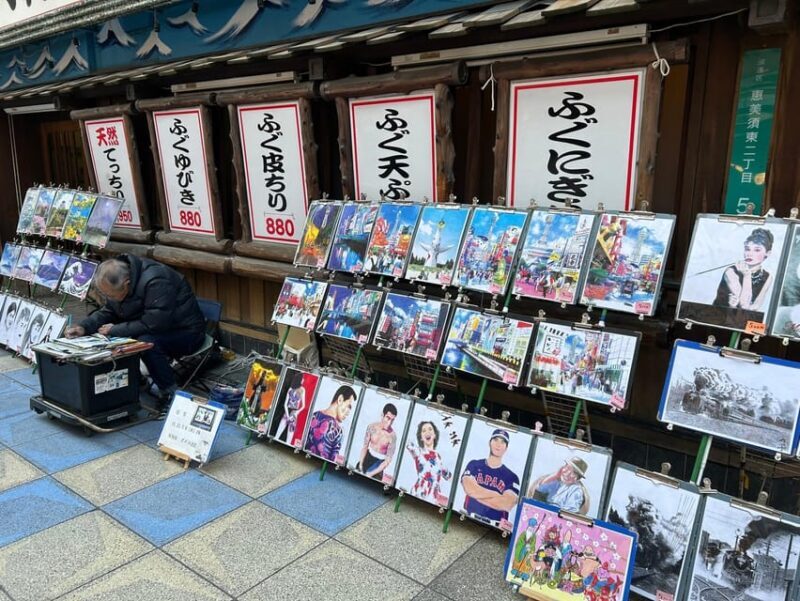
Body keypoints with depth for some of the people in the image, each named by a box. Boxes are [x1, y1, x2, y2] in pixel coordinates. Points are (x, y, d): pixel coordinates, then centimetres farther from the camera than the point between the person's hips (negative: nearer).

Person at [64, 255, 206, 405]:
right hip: (158, 329, 8)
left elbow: (154, 324, -33)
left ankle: (171, 394, -19)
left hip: (186, 331, -8)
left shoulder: (155, 282, -31)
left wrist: (115, 330, -23)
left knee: (147, 342, -34)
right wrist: (83, 328, -9)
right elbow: (107, 312, 9)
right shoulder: (116, 283, -4)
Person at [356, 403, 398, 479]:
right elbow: (365, 447, -4)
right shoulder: (371, 427, -17)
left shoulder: (392, 435, -25)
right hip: (368, 457, 3)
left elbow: (388, 460, -20)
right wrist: (360, 464, -10)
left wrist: (371, 474, -21)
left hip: (380, 461, -3)